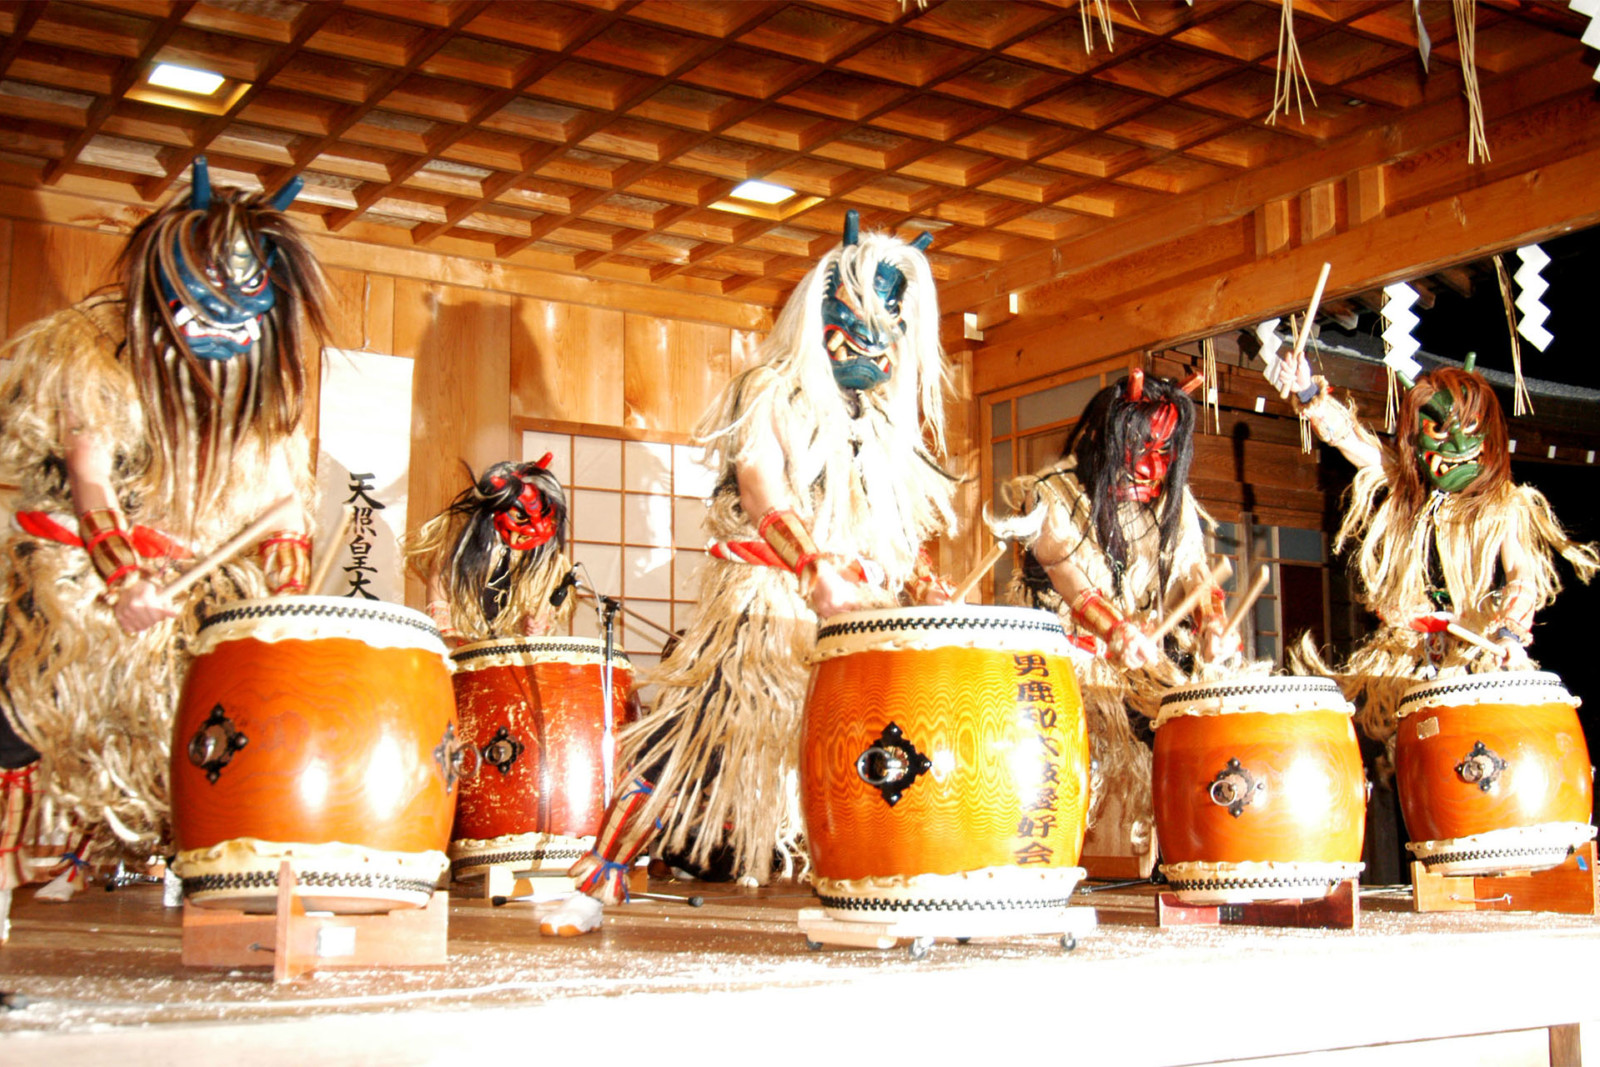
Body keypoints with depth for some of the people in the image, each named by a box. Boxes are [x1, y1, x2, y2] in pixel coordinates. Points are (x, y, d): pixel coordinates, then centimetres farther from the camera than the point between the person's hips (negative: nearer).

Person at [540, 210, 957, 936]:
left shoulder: (893, 423, 20)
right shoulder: (770, 393, 2)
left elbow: (901, 526, 21)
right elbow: (766, 499, -12)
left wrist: (919, 582, 1)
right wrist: (821, 576, -25)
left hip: (865, 612, 6)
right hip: (765, 603, -5)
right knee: (694, 731, -11)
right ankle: (600, 880, -2)